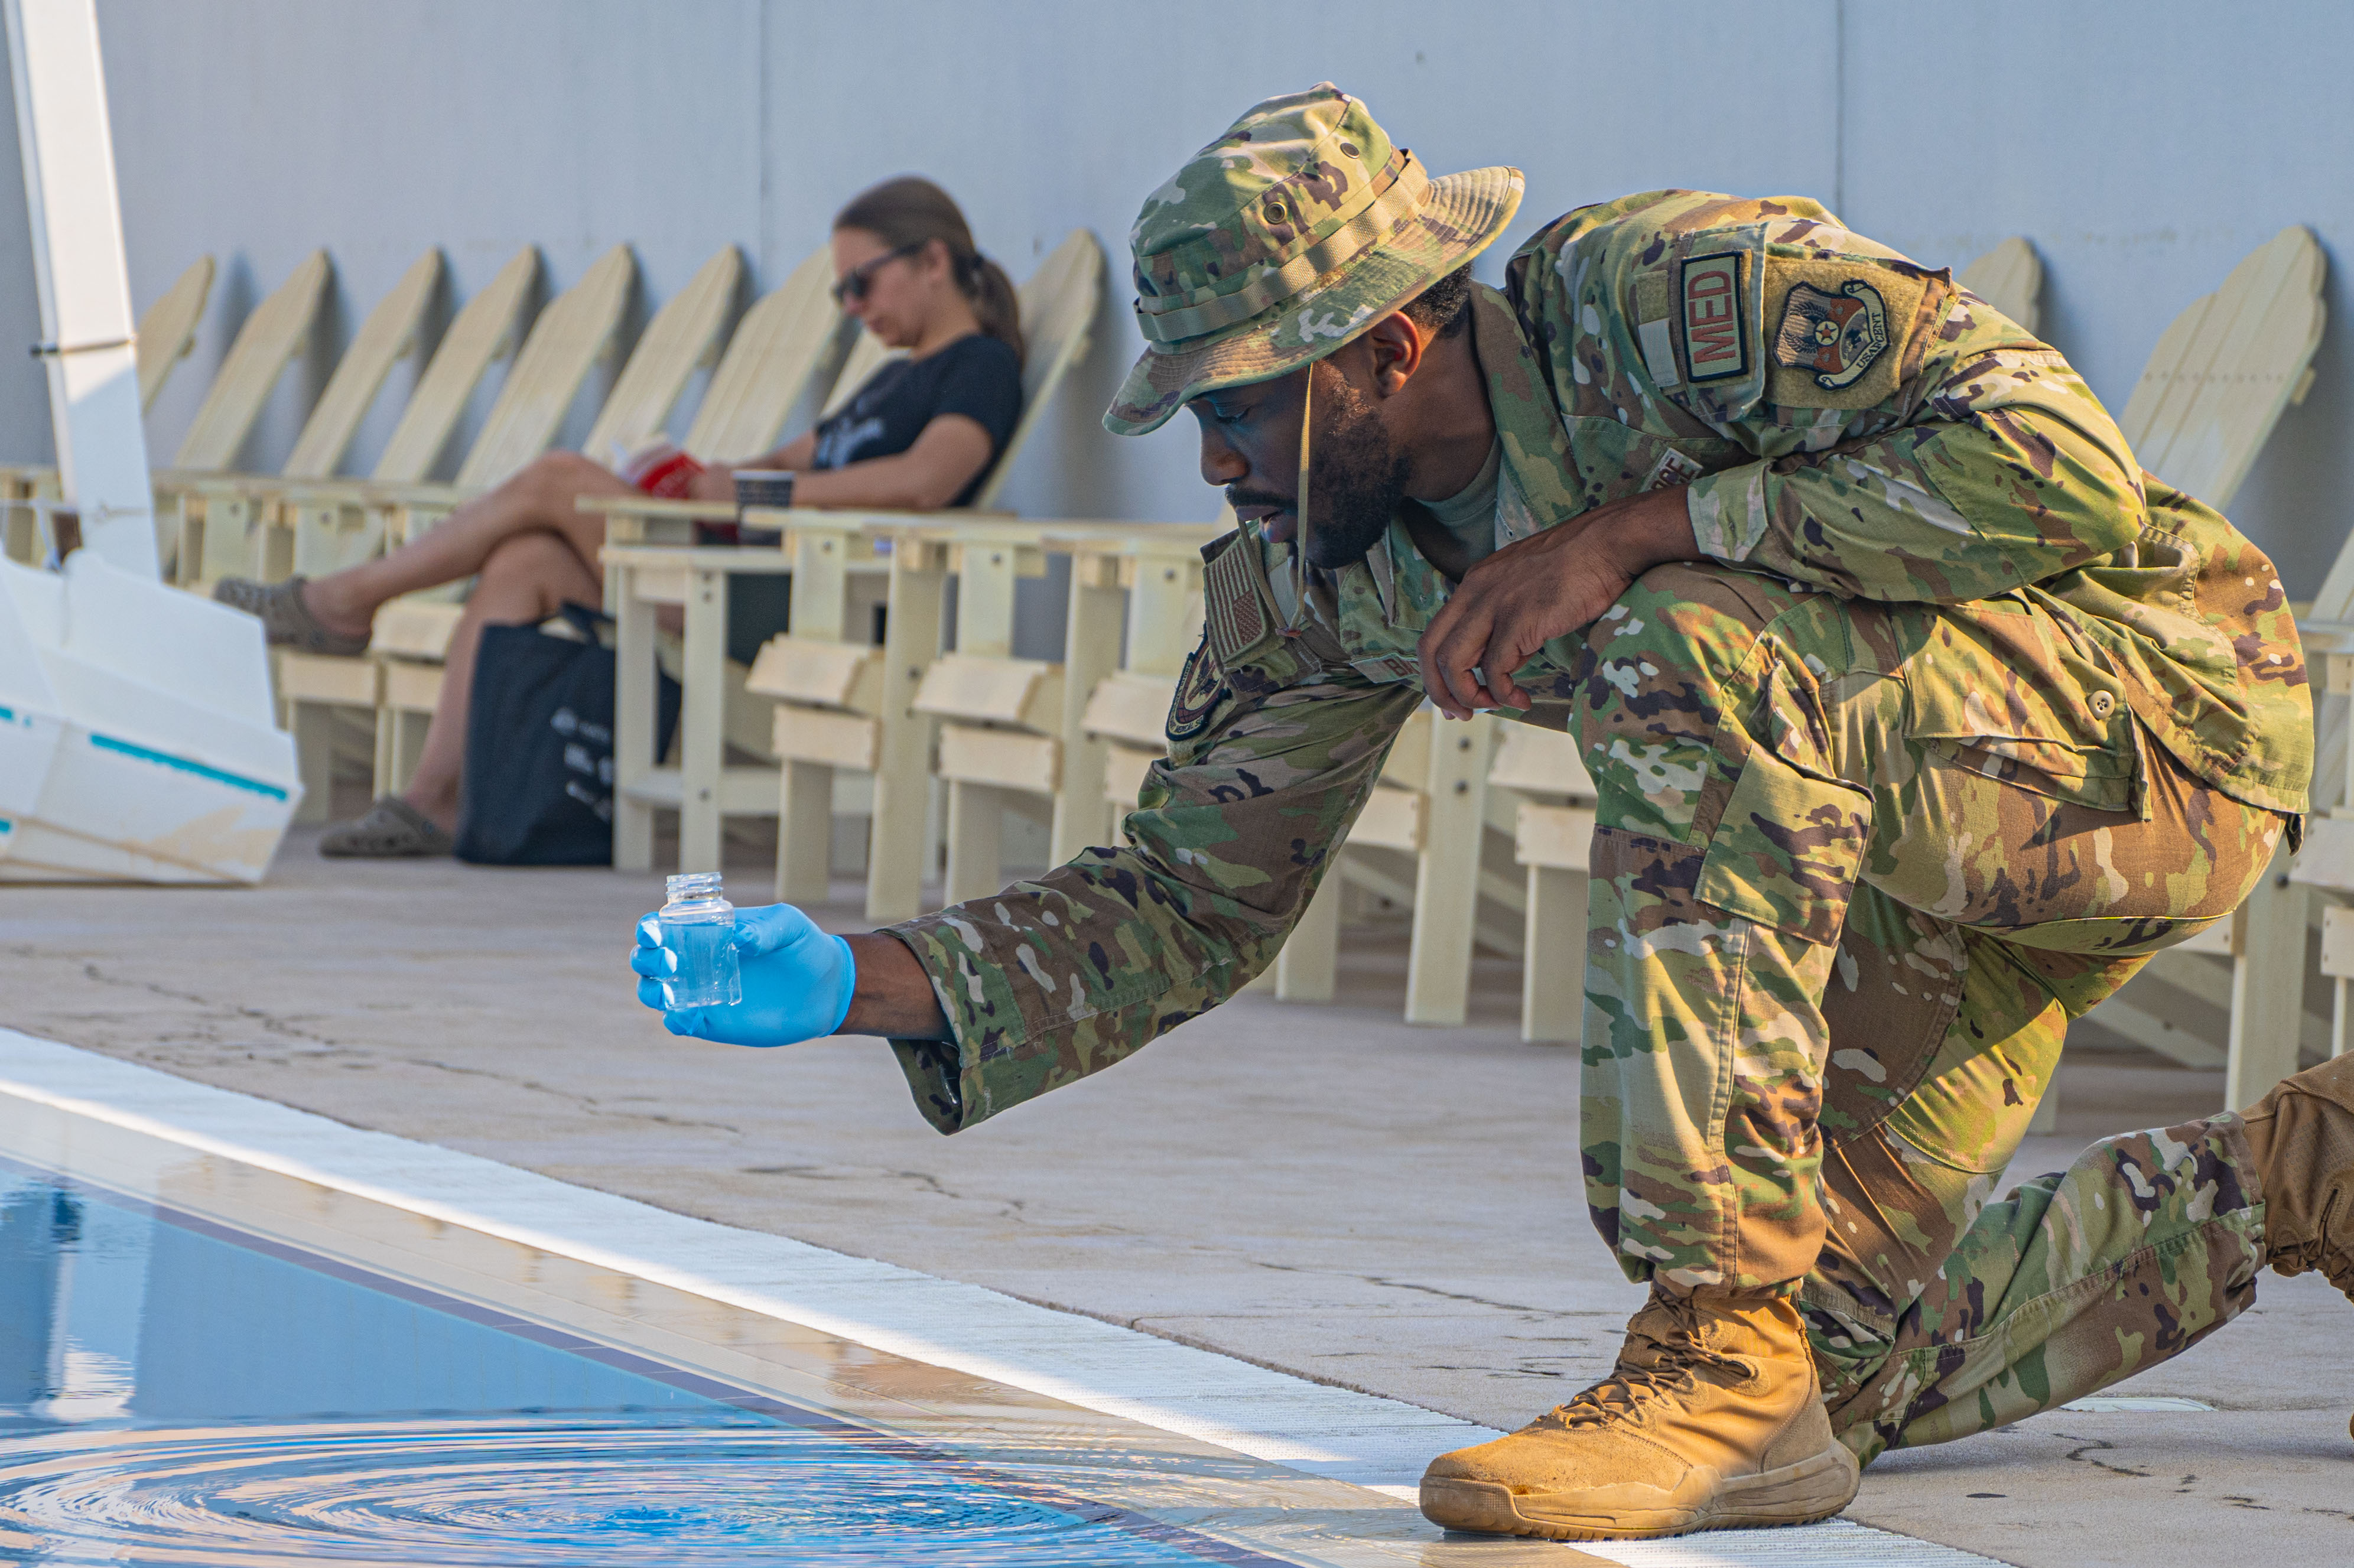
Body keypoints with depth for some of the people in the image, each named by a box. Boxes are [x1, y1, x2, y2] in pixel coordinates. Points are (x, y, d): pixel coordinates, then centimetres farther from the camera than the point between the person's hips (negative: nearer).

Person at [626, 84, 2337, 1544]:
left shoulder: (1672, 293, -26)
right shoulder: (1316, 573, -4)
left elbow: (2067, 469, -32)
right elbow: (1192, 895, 3)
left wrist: (1637, 531, -32)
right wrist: (858, 984, -13)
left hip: (2165, 709, -8)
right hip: (1909, 861, 8)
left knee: (1687, 652, -34)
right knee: (1845, 1357, 2)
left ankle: (1727, 1366, -32)